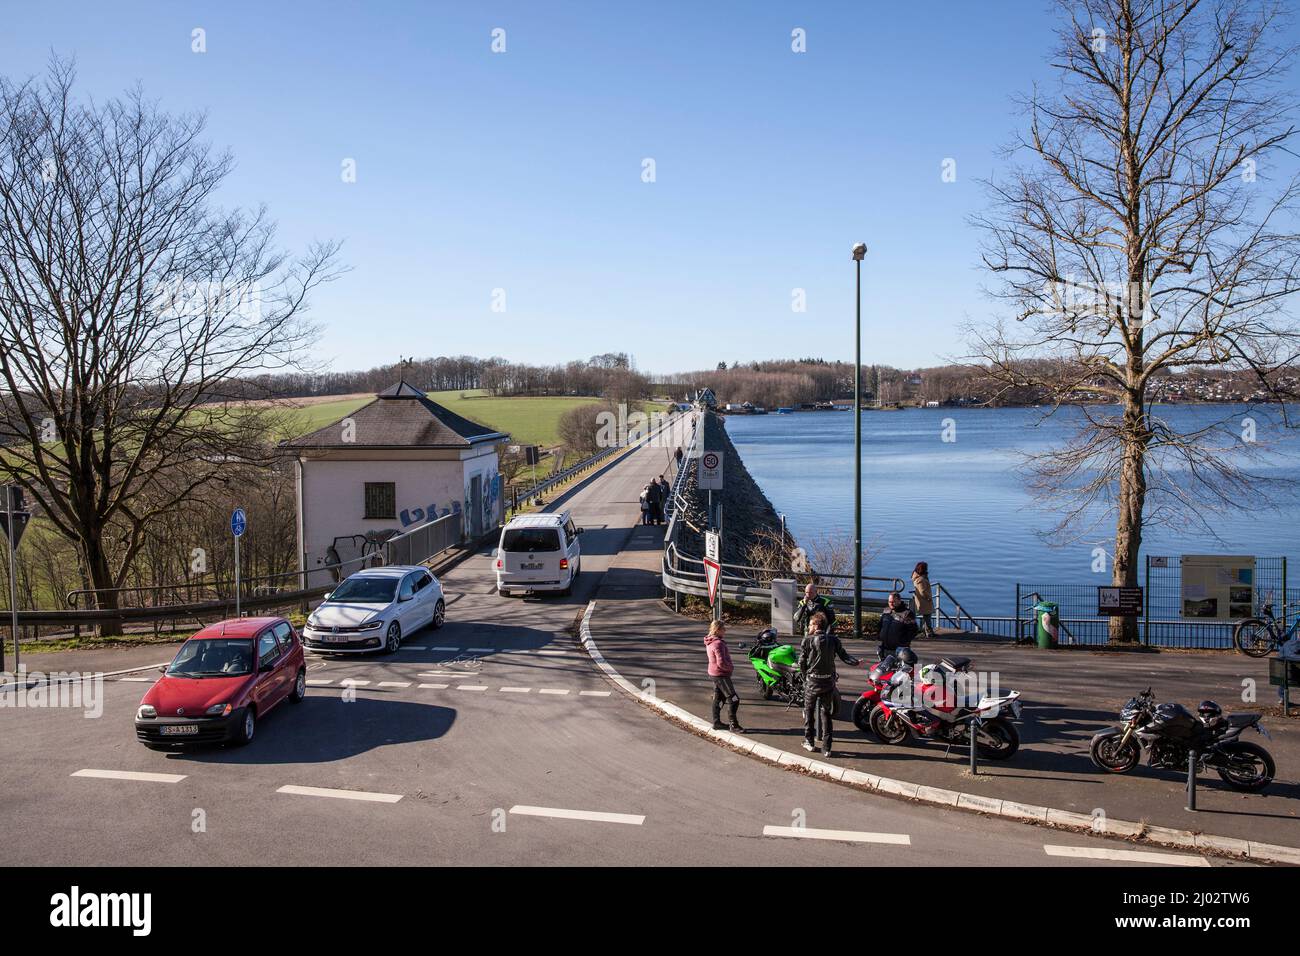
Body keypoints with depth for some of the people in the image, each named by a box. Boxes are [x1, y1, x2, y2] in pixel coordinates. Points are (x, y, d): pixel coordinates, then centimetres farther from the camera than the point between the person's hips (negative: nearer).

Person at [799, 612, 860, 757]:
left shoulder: (807, 641, -8)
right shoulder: (833, 640, -2)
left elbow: (802, 662, -6)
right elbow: (844, 656, -5)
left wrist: (805, 677, 8)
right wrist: (856, 662, 10)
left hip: (812, 681, -2)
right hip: (829, 681, 2)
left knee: (809, 710, 17)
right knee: (826, 713, 8)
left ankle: (809, 741, 22)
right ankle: (826, 748, 6)